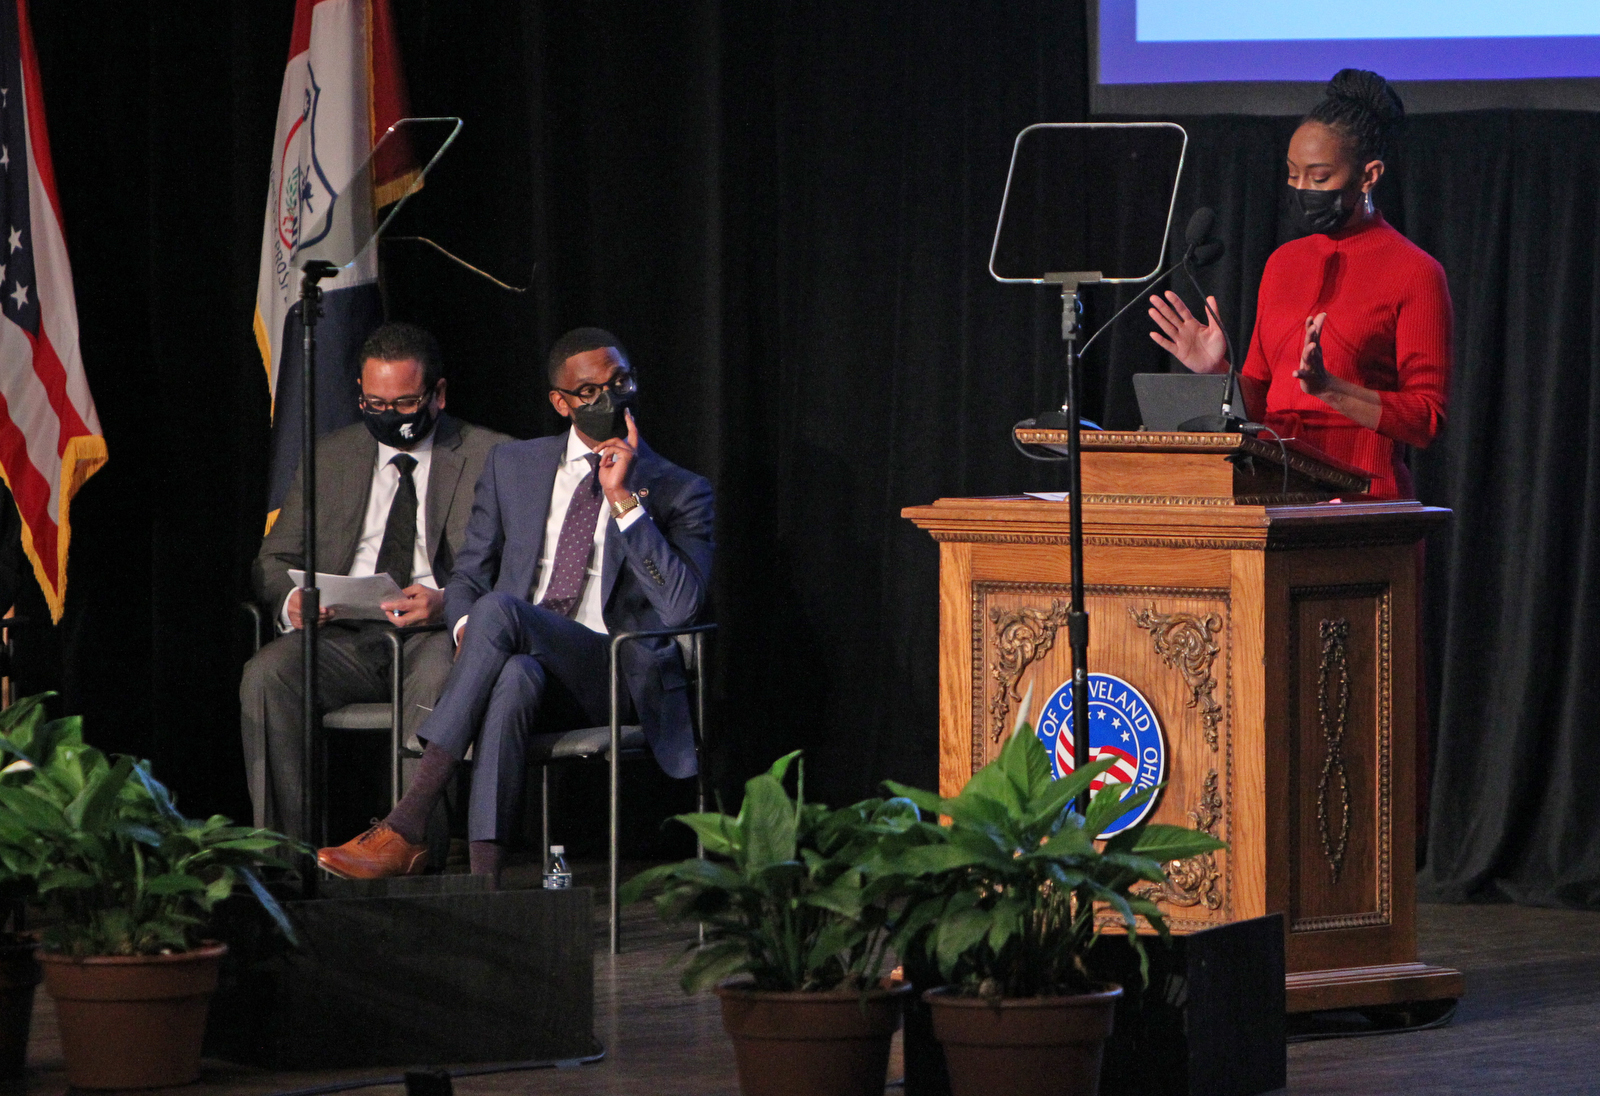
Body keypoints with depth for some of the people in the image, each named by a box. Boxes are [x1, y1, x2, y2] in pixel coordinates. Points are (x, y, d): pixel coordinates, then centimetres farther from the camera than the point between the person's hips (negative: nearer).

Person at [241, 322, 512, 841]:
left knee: (439, 677, -38)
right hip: (345, 635, 3)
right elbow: (275, 560, 17)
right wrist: (292, 599, -8)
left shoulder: (491, 458, 6)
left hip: (439, 630, -3)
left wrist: (449, 603, -23)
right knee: (266, 675, -26)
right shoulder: (329, 458, 19)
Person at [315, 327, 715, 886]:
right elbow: (466, 578, 20)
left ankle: (406, 828, -39)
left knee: (499, 609, -34)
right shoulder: (513, 467, 20)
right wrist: (468, 627, -5)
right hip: (520, 658, 2)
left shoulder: (679, 492, 8)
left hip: (615, 683, -2)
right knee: (514, 678, -39)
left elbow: (680, 608, -7)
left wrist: (624, 500, -12)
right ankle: (483, 877, -50)